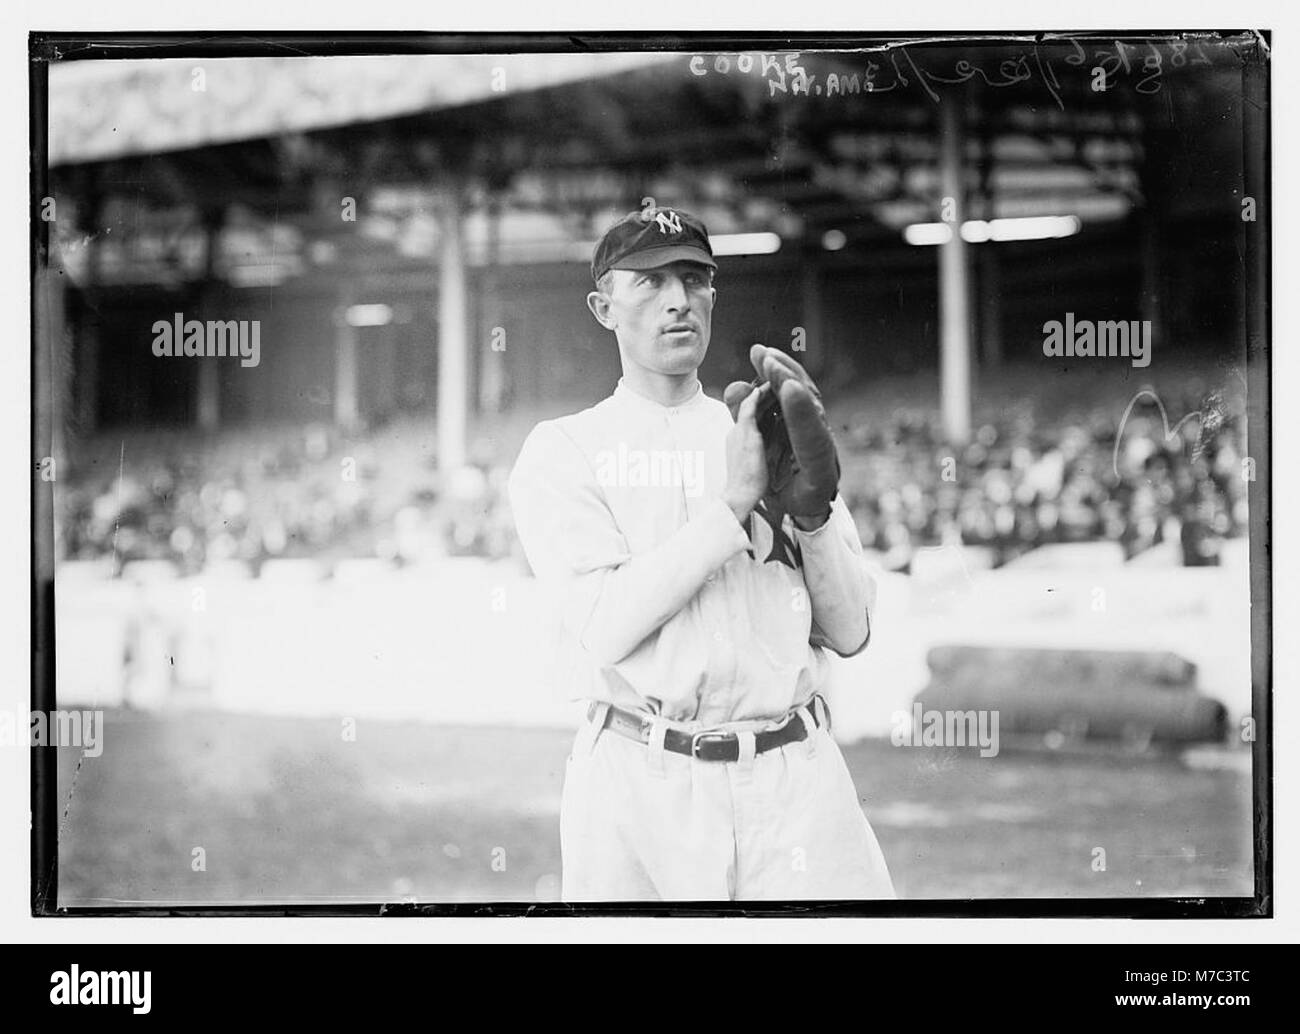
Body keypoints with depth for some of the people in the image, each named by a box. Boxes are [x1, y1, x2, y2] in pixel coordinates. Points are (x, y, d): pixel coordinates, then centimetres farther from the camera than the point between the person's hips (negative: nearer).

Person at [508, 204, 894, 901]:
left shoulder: (758, 437, 14)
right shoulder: (561, 450, 5)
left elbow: (848, 633, 7)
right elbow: (606, 626, -12)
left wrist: (813, 507, -9)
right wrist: (736, 501, -15)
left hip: (795, 774, 2)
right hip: (638, 785, -2)